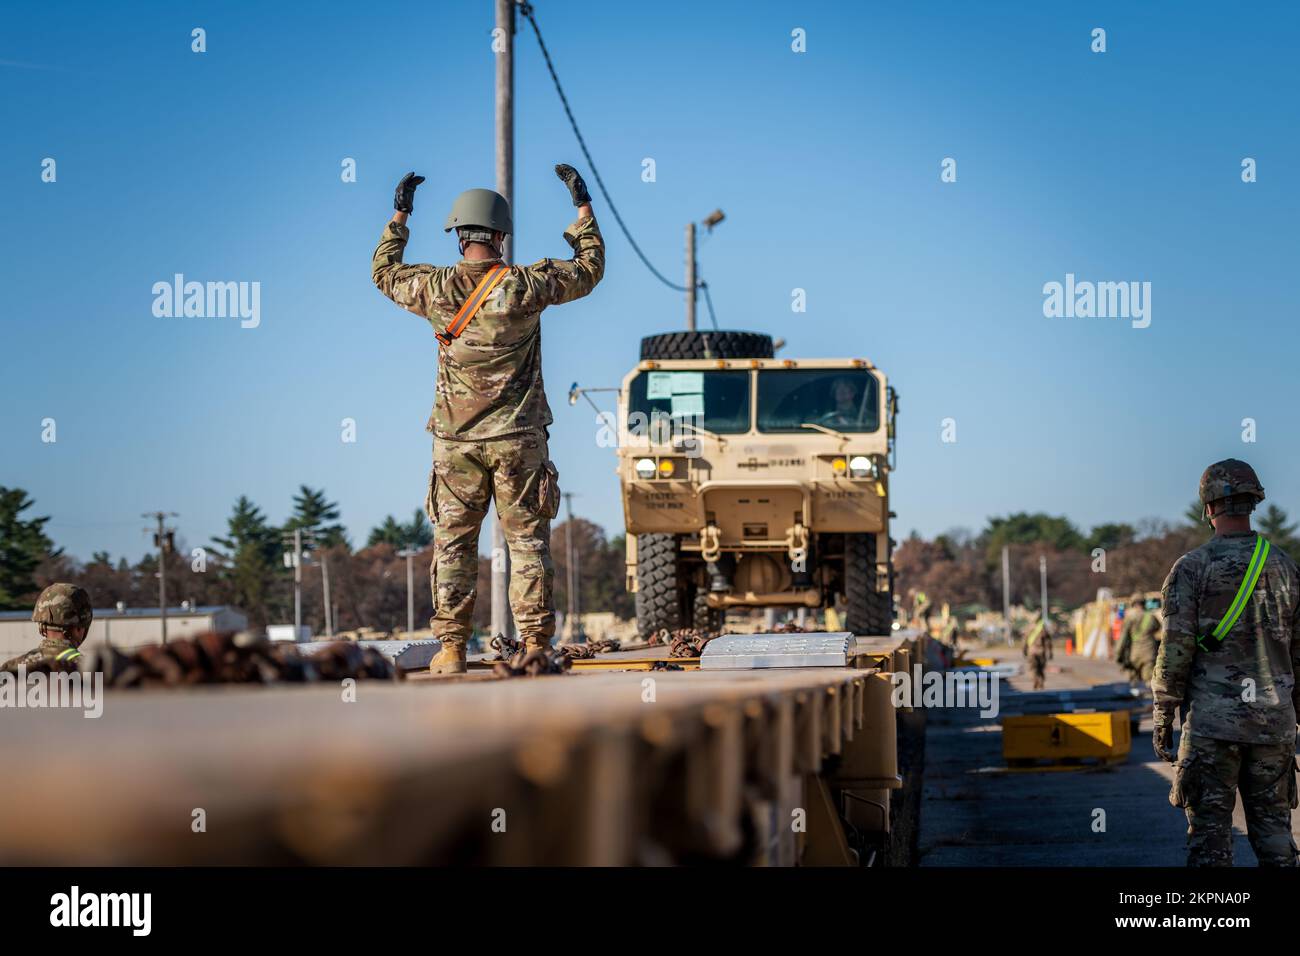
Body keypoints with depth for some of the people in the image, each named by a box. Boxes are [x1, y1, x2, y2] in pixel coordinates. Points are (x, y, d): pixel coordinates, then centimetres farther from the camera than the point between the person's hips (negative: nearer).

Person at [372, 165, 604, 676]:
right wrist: (583, 208, 17)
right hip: (518, 440, -1)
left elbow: (384, 272, 19)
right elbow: (589, 268, 8)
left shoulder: (435, 287, -2)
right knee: (528, 541, 4)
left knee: (453, 542, 7)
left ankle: (451, 648, 5)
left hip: (456, 440, 2)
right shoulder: (525, 286, -8)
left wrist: (399, 217, 28)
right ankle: (535, 645, 2)